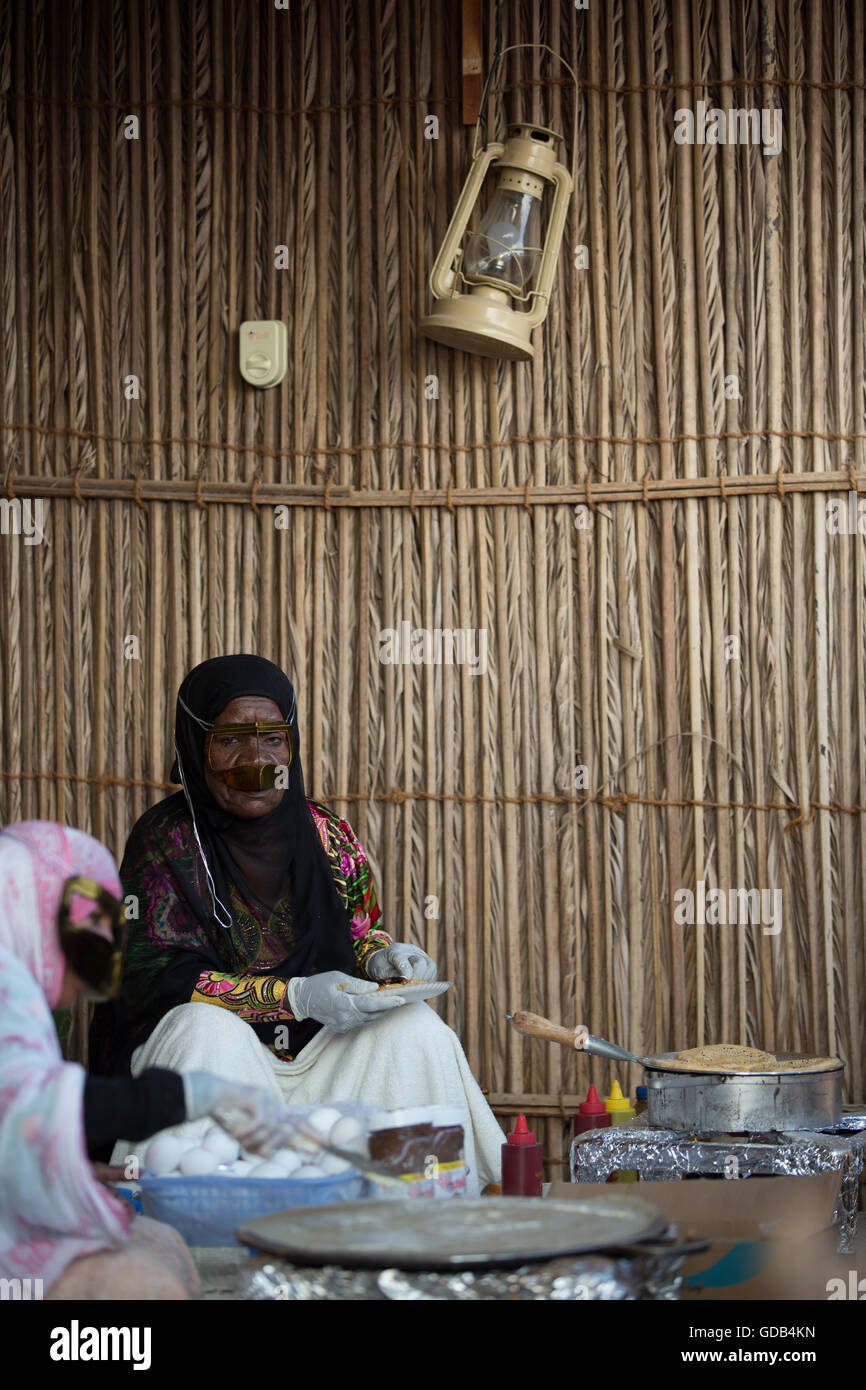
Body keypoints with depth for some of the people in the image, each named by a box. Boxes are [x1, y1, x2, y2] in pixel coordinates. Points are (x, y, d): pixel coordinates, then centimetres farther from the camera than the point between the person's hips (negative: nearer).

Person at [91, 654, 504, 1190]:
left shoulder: (330, 837, 5)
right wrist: (296, 996, -25)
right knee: (208, 1030, -34)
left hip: (319, 1056, 4)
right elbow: (158, 977, -16)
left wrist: (383, 959, -11)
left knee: (413, 1026, -16)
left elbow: (362, 934, 16)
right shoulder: (164, 840, -8)